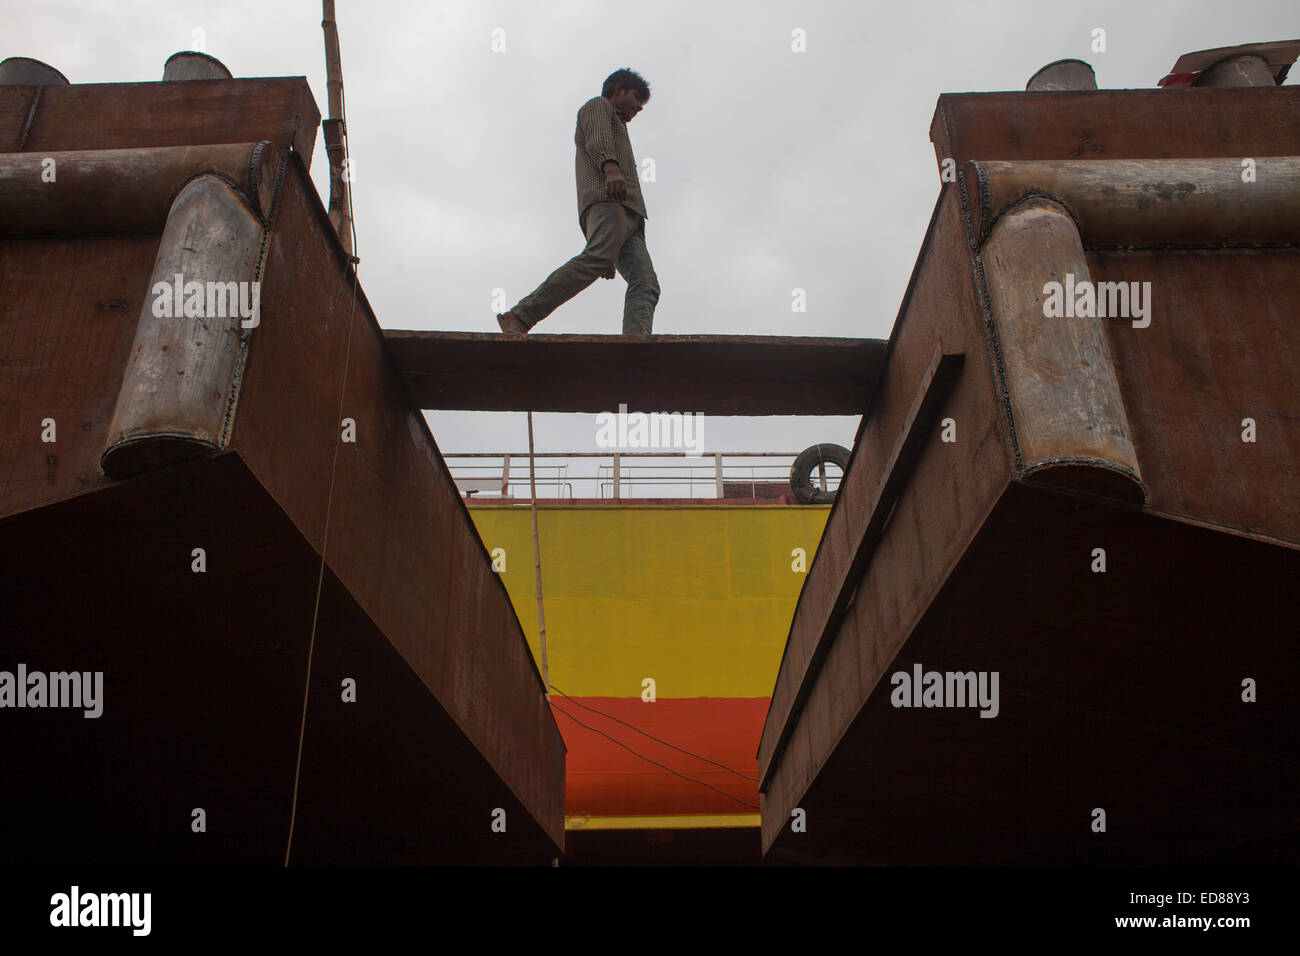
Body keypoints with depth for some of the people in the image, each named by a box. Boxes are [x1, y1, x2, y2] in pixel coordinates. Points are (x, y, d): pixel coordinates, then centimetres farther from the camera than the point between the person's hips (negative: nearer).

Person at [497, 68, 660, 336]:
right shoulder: (597, 106, 23)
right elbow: (598, 139, -2)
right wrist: (611, 169, -26)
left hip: (629, 217, 8)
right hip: (607, 197, -8)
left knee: (645, 285, -15)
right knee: (597, 258, -32)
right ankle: (519, 319, -36)